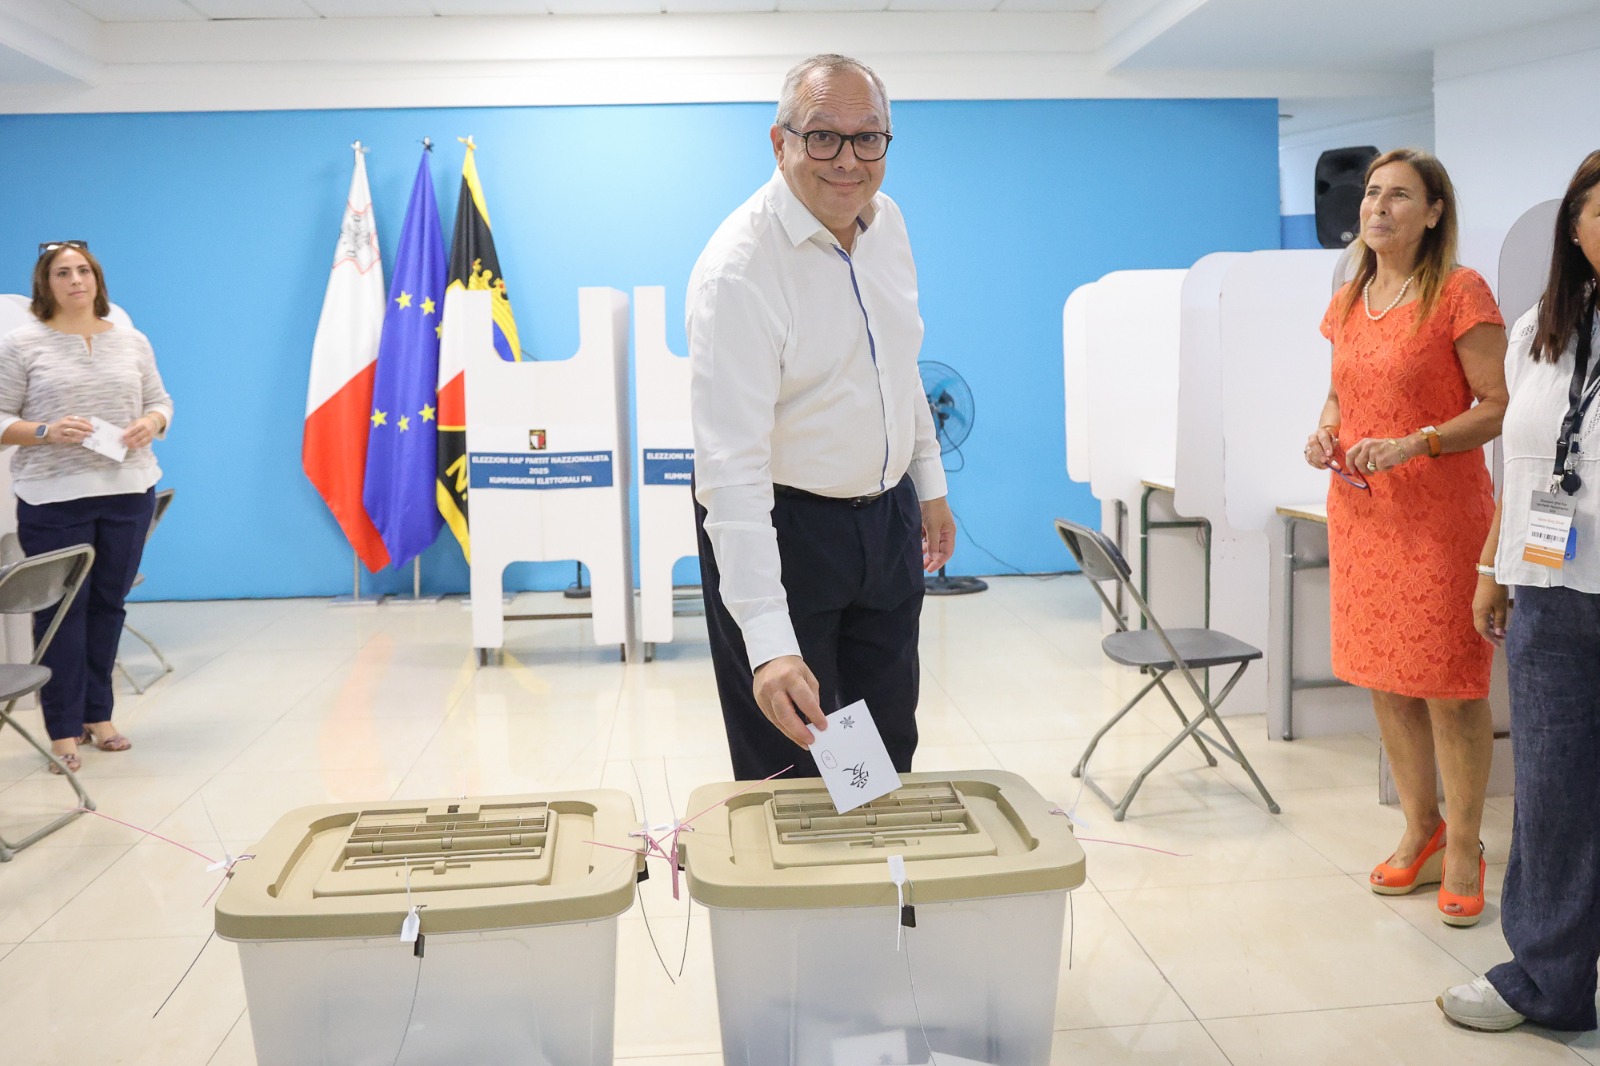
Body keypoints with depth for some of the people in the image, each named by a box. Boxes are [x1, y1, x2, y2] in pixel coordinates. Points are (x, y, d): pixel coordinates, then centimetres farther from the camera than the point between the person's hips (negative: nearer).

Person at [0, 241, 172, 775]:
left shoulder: (132, 341, 10)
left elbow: (160, 402, 15)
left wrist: (150, 423, -7)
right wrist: (45, 432, -18)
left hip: (128, 491, 3)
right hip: (53, 496, -3)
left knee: (108, 604, 9)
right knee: (61, 609, -1)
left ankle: (98, 714, 20)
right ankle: (63, 730, 6)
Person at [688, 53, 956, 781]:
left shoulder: (886, 222, 0)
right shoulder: (737, 270, -24)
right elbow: (731, 466, -31)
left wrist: (929, 483, 19)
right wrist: (768, 642, -37)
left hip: (888, 516, 7)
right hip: (781, 525, -7)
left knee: (889, 749, 18)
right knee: (791, 765, 5)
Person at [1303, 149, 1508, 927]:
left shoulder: (1461, 294, -8)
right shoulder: (1347, 304, 11)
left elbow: (1499, 407, -10)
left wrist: (1412, 445, -22)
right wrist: (1324, 431, 2)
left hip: (1440, 513, -6)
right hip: (1360, 512, 6)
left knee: (1451, 686, 0)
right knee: (1384, 682, 11)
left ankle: (1463, 850, 15)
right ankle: (1420, 832, 26)